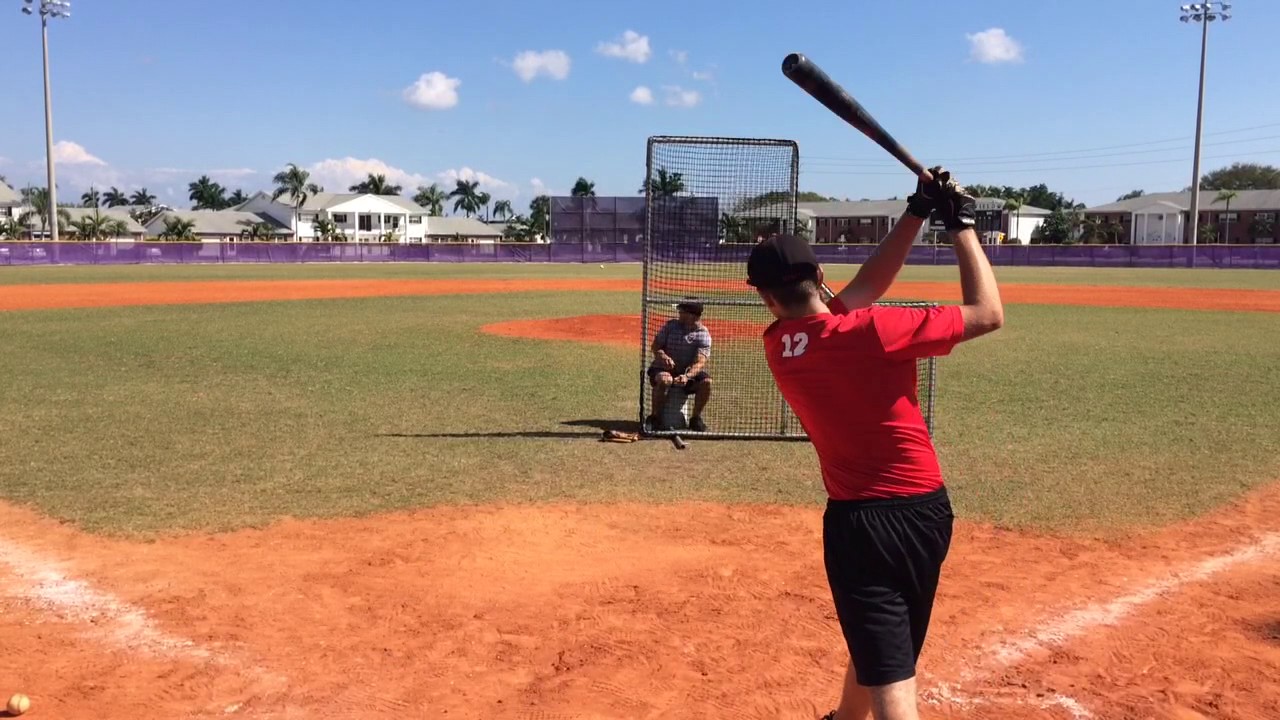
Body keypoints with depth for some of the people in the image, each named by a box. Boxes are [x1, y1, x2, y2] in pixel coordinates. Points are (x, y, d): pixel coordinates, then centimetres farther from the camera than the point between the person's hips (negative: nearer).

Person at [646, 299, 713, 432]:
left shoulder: (703, 333, -8)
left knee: (706, 381, -26)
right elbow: (655, 346, -1)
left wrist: (687, 376, -39)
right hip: (664, 369, -1)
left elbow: (700, 362, -19)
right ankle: (656, 417, -17)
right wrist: (662, 355, -26)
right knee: (664, 380, -35)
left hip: (689, 372, 1)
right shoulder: (670, 325, -2)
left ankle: (696, 418, -6)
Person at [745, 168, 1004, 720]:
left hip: (856, 520, -1)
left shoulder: (777, 346, -5)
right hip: (923, 510, 1)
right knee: (882, 642, 26)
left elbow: (861, 289, 4)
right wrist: (960, 225, -4)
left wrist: (916, 214, 1)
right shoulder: (871, 333, -17)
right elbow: (987, 315, -12)